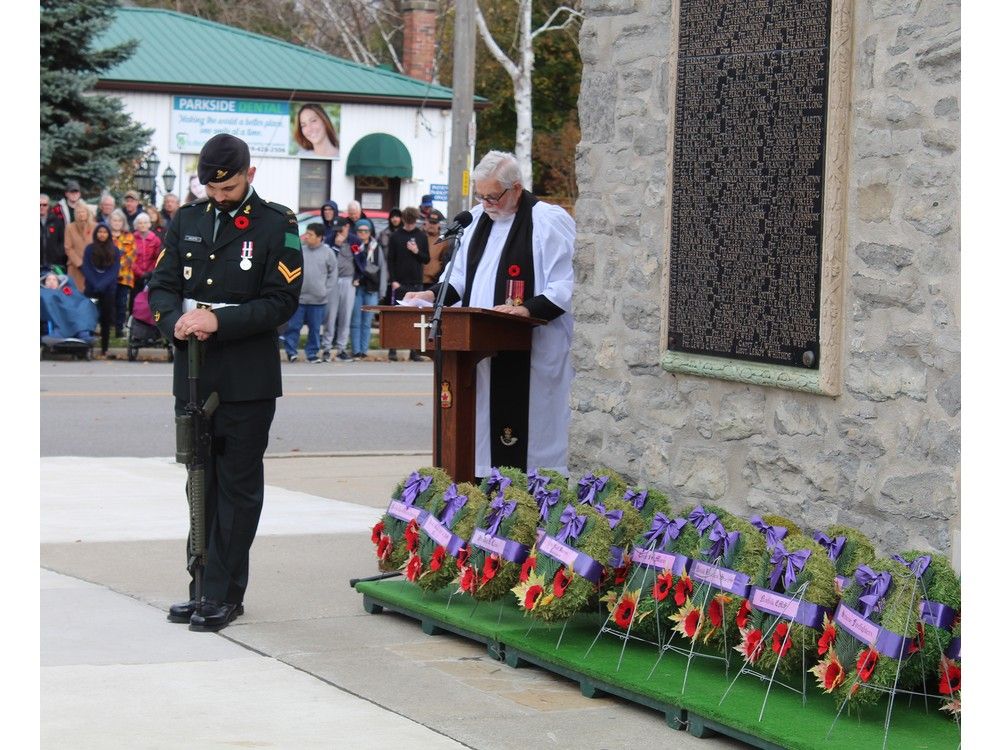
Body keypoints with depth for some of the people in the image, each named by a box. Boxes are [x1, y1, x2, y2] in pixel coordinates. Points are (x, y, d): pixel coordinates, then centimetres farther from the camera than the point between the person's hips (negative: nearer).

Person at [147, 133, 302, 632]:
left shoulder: (277, 226, -3)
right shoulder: (186, 222, 11)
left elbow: (282, 300, -9)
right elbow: (161, 286, 9)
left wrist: (219, 320, -19)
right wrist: (175, 322, -13)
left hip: (247, 381, -5)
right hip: (193, 378, 5)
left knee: (238, 487, -1)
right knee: (201, 485, 9)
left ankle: (223, 595, 2)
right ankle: (204, 587, 15)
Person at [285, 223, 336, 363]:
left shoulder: (328, 253, -1)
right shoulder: (300, 250, 0)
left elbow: (333, 274, 3)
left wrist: (326, 291, -5)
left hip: (318, 300, 0)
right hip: (298, 298, 0)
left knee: (315, 328, 7)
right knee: (293, 326, 0)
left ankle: (312, 353, 18)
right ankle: (291, 351, 11)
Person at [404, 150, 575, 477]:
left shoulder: (549, 221, -7)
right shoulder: (479, 218, 16)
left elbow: (566, 287, -12)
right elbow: (461, 276, 25)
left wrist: (527, 309, -25)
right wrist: (434, 294, 7)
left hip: (530, 351, -7)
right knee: (485, 428, 6)